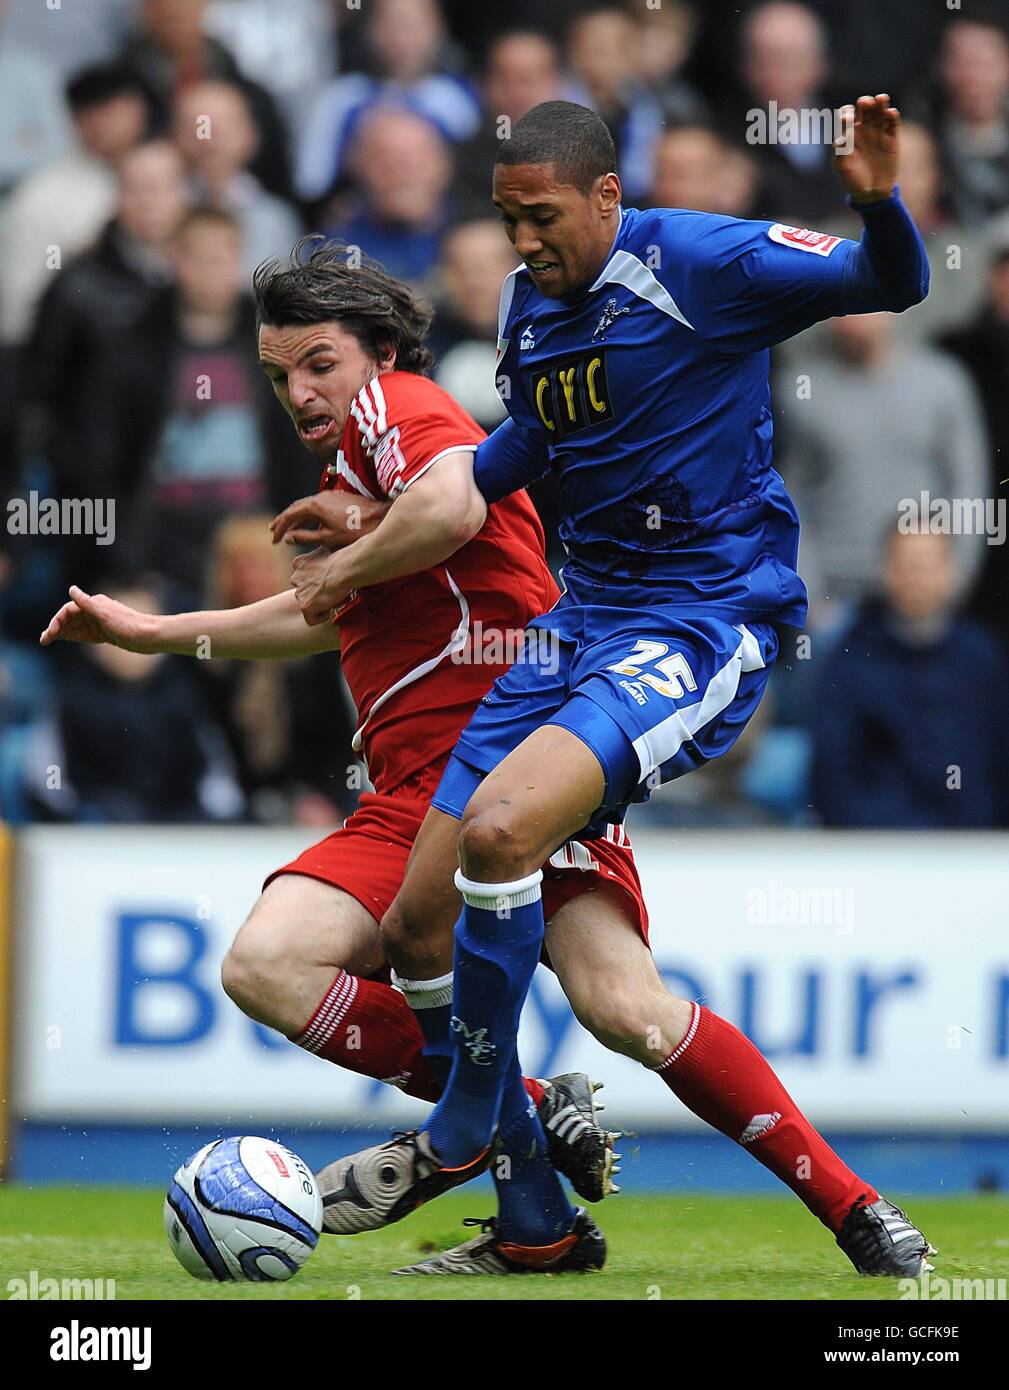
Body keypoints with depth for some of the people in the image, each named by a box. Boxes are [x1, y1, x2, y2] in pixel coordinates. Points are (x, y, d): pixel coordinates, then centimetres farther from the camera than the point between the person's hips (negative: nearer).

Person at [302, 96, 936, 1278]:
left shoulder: (697, 262, -9)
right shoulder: (528, 306, 12)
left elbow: (892, 286, -12)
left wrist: (878, 200, -33)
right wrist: (363, 554, 30)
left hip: (706, 623, -8)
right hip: (584, 622, 8)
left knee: (498, 825, -30)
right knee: (420, 928, 0)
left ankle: (463, 1134, -9)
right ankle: (533, 1222, 12)